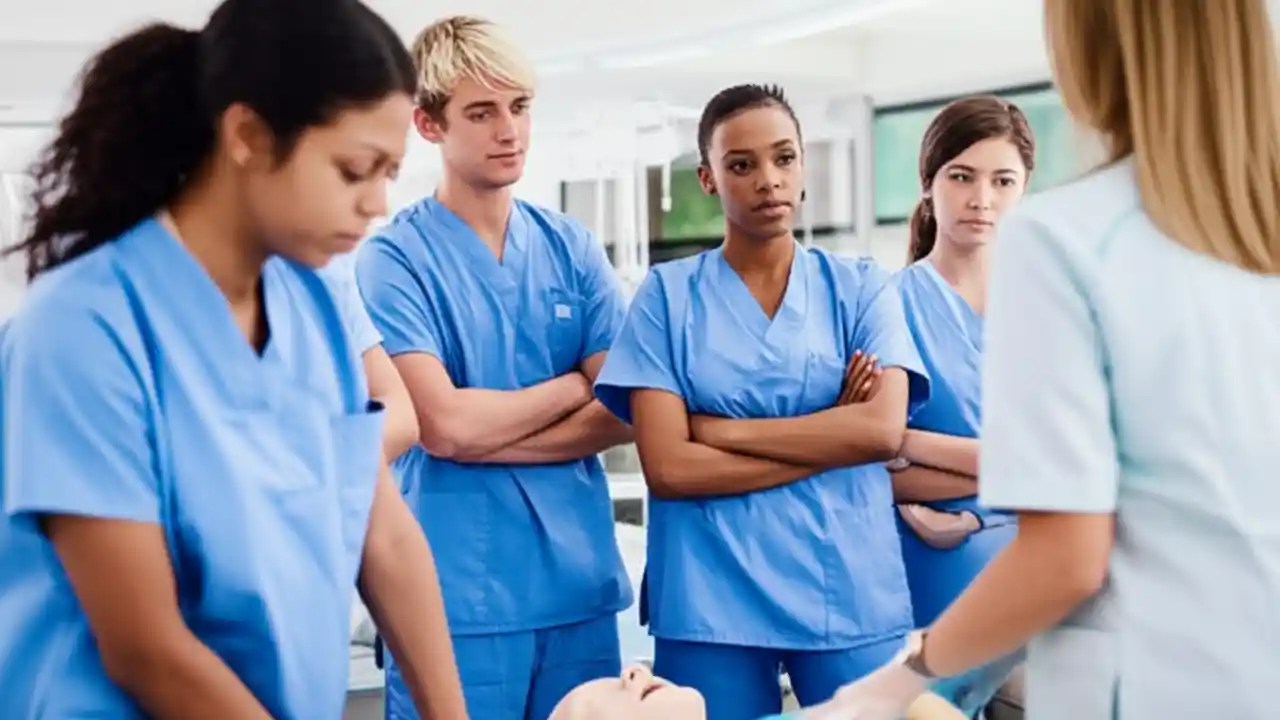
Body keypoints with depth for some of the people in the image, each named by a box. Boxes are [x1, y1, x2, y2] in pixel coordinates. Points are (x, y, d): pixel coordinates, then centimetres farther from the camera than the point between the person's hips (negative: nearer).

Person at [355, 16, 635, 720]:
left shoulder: (573, 248, 7)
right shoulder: (393, 258, -7)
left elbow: (620, 415, 1)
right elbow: (442, 423, -16)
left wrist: (486, 437, -10)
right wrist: (569, 386, -2)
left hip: (581, 584, 4)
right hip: (455, 596, -4)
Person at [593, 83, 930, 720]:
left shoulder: (861, 287, 6)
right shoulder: (668, 295, 2)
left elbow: (884, 430, -9)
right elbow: (668, 467, -8)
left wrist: (721, 429, -9)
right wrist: (832, 436, -8)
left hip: (851, 594, 1)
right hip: (711, 602, -1)